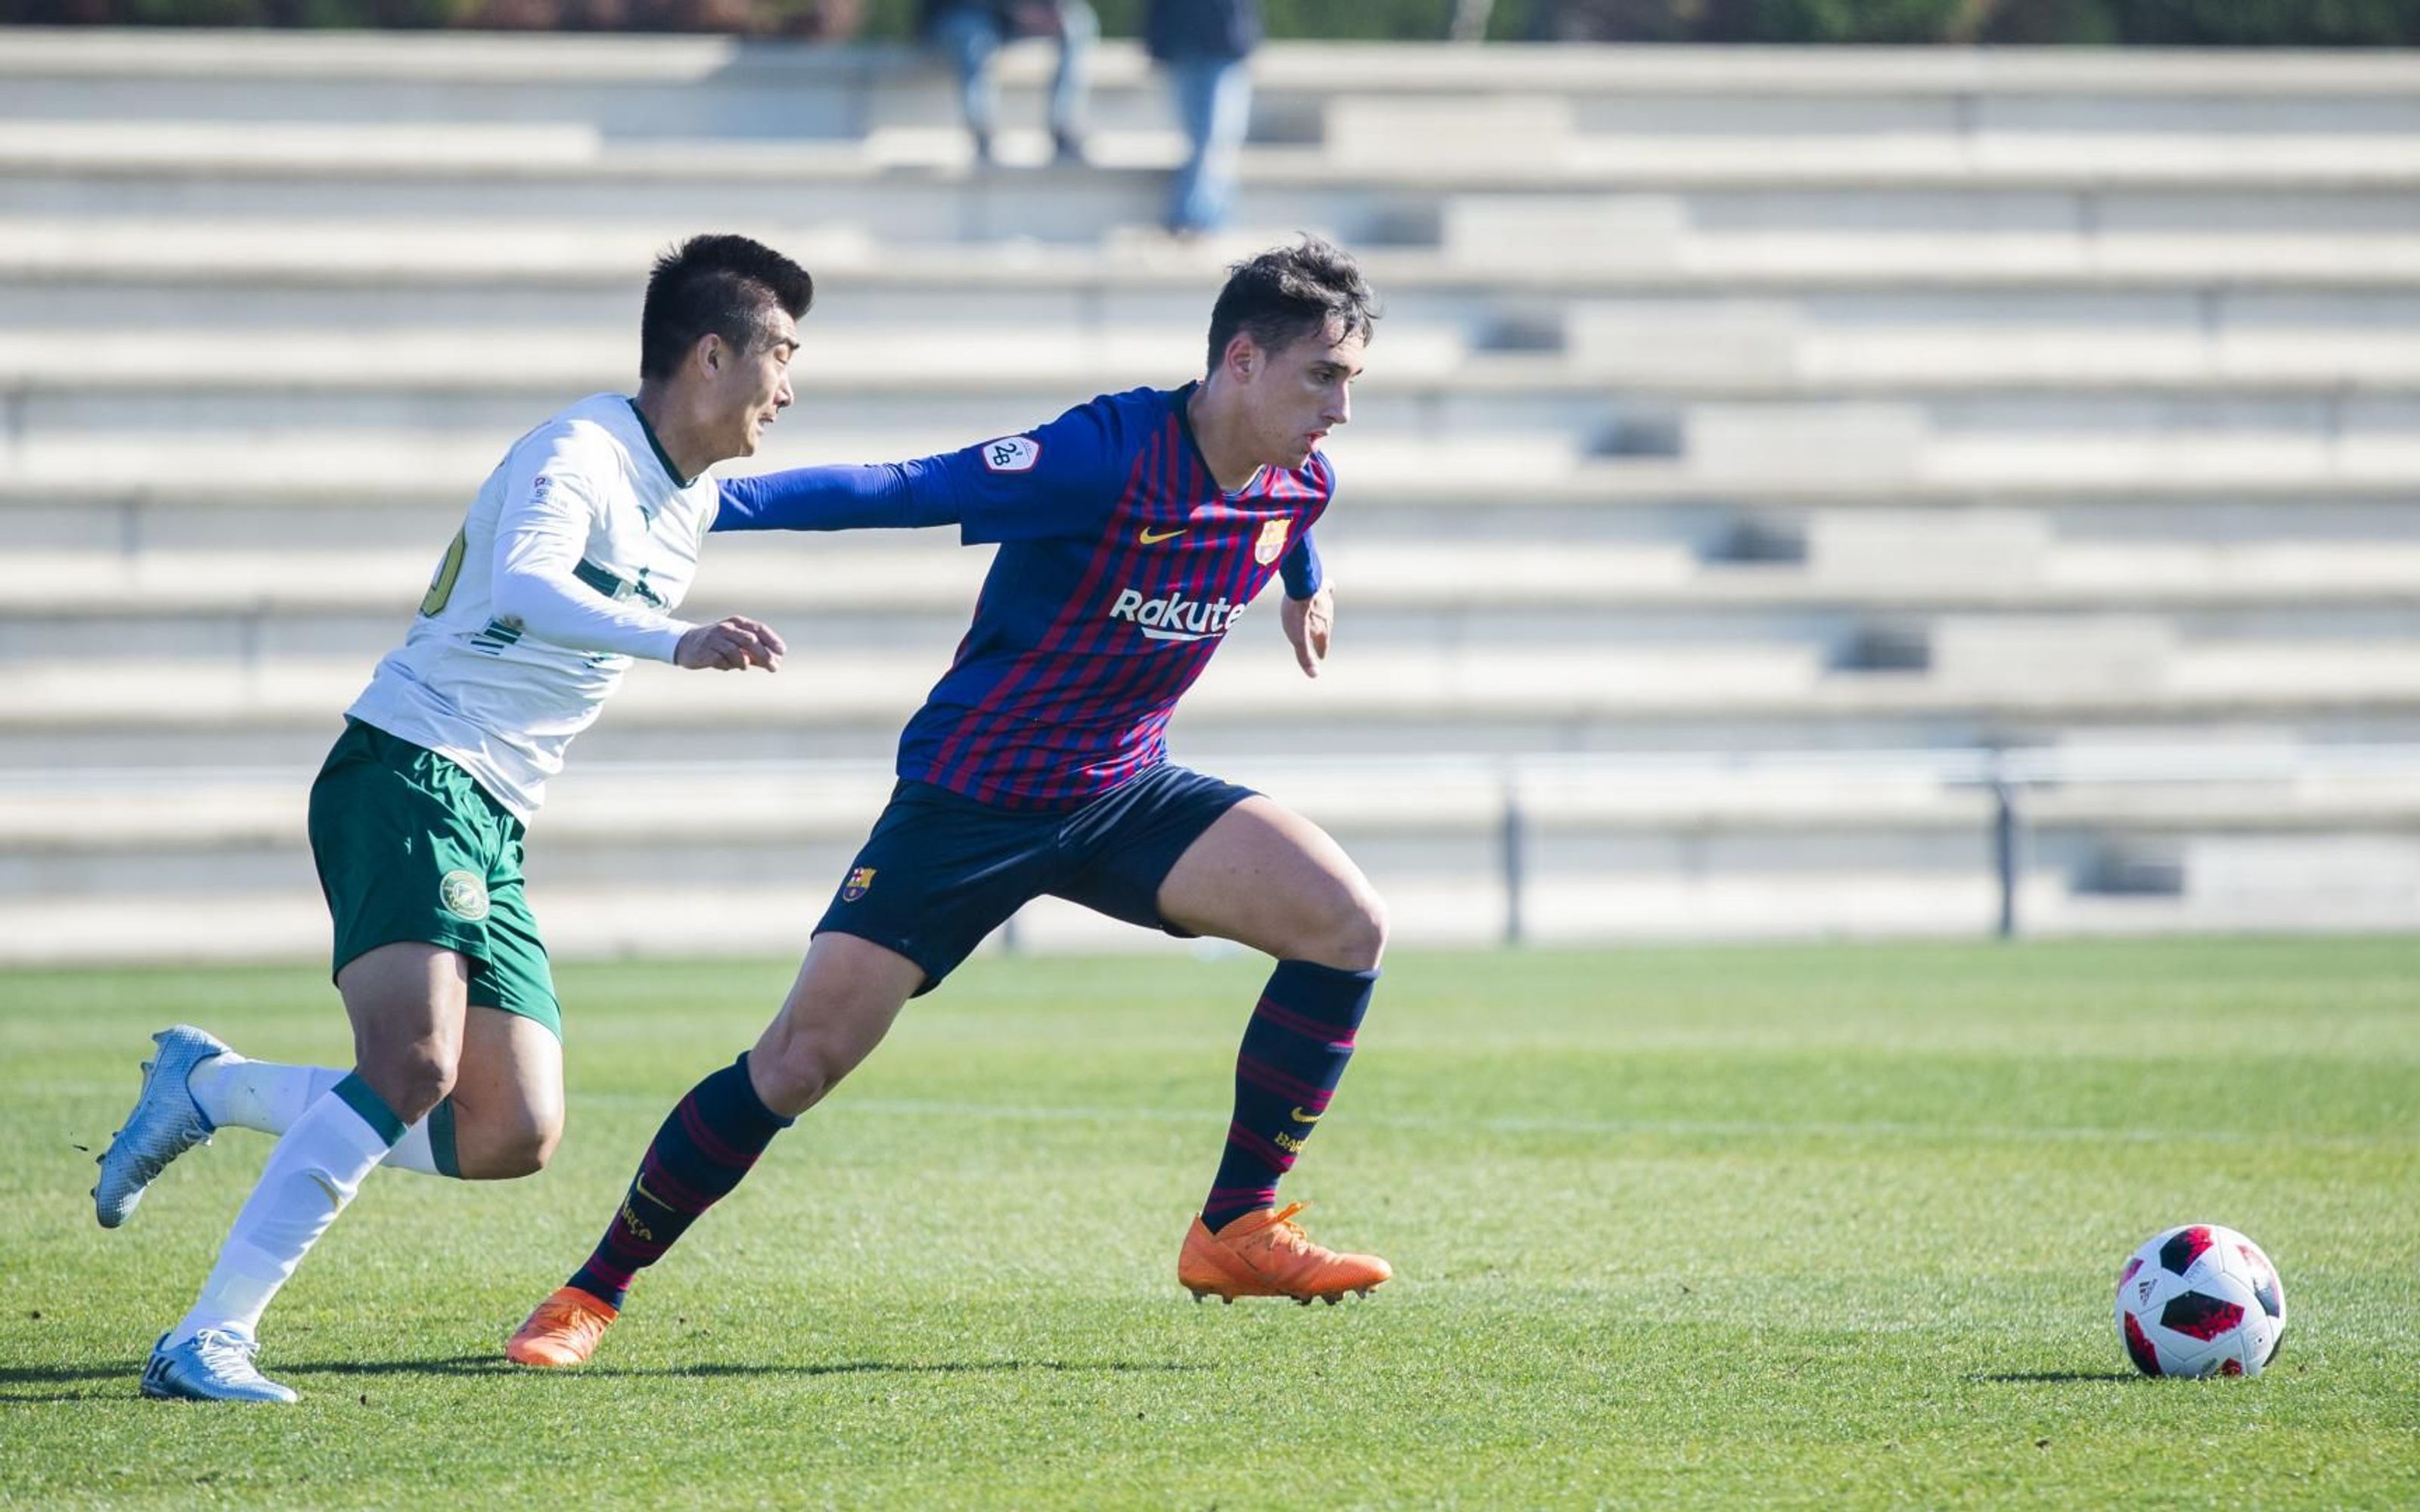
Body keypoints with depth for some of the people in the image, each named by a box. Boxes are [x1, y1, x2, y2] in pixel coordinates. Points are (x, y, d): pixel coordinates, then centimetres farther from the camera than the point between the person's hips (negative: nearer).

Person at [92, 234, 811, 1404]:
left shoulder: (692, 502, 15)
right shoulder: (578, 455, -14)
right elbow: (523, 585, -36)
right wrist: (675, 639, -49)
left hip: (490, 827, 9)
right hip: (405, 779, -9)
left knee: (513, 1137, -2)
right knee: (414, 1067, -28)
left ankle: (209, 1090, 15)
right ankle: (206, 1341, -26)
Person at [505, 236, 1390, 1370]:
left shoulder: (1299, 482, -4)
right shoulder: (1105, 456, -26)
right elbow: (899, 491, -30)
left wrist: (1307, 586, 45)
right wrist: (705, 503, -38)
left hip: (1124, 792, 6)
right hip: (969, 797, -6)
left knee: (1347, 924, -13)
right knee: (802, 1060, -9)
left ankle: (1236, 1233, -4)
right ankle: (593, 1293, 7)